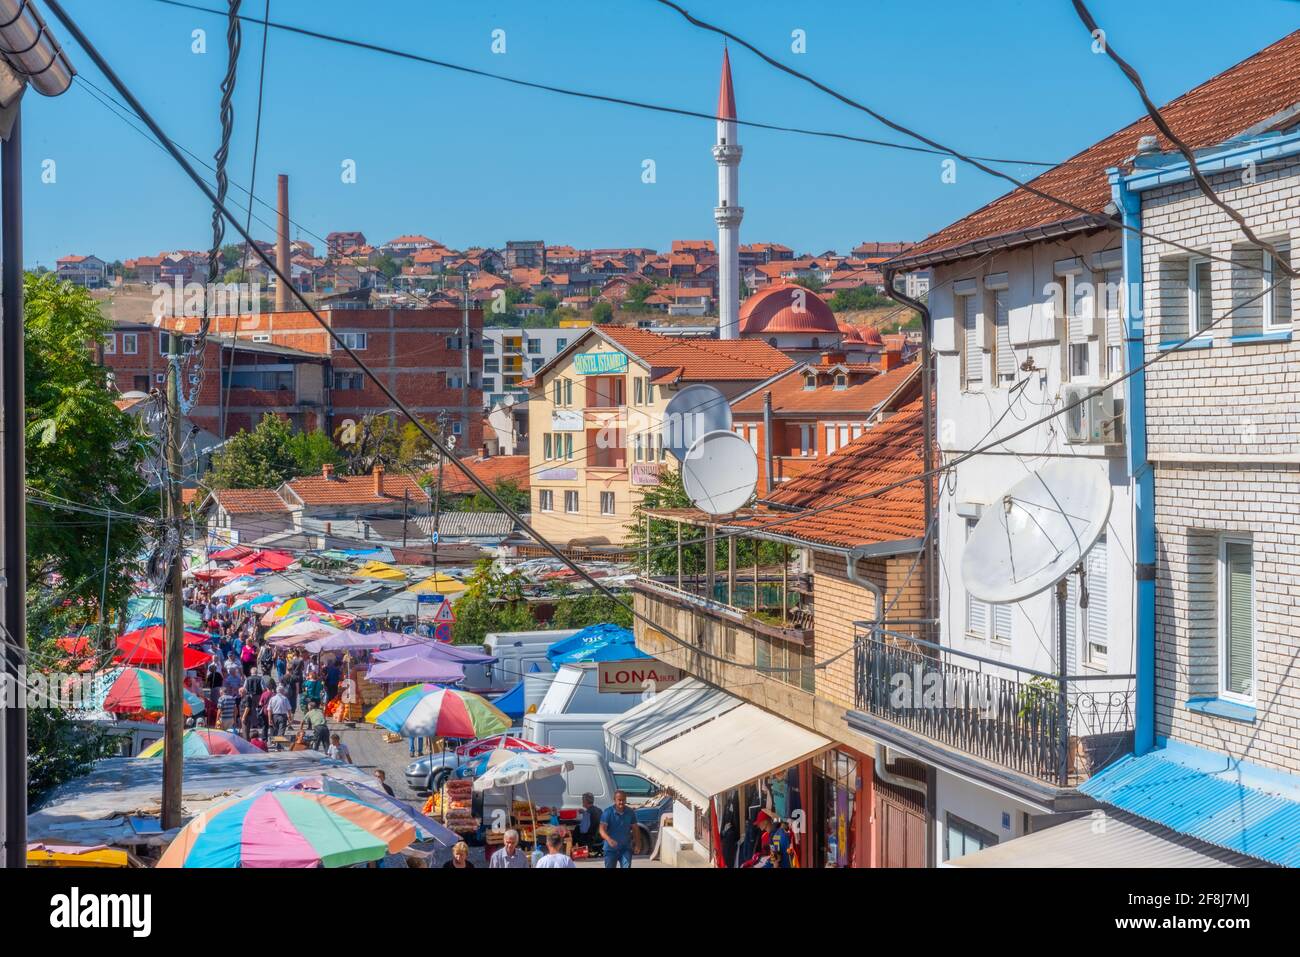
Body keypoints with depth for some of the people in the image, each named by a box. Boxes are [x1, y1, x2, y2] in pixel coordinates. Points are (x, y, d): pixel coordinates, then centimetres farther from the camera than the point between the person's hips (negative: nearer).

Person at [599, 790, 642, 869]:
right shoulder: (608, 812, -11)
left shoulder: (630, 812, 0)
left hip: (626, 848, 1)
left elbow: (635, 829, 9)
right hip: (611, 848, -1)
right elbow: (602, 829, -18)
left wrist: (637, 845, 0)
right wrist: (609, 839, -37)